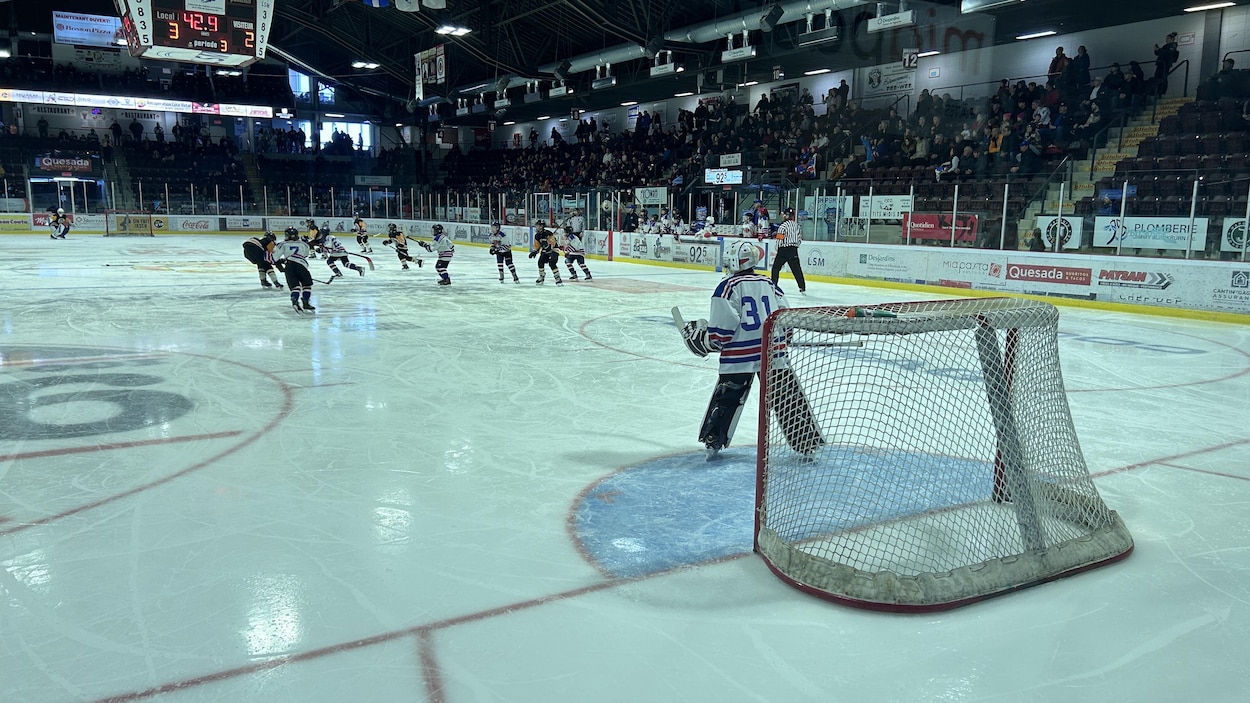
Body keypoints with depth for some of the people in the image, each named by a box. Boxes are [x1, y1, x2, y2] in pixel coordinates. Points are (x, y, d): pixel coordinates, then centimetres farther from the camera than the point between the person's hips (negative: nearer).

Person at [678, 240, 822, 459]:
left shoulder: (728, 287, -5)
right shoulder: (770, 285, 11)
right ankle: (808, 442, 14)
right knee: (788, 399, 10)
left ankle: (713, 440, 14)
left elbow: (721, 331, -10)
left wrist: (702, 340, 6)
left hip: (739, 357, -4)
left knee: (726, 399, 10)